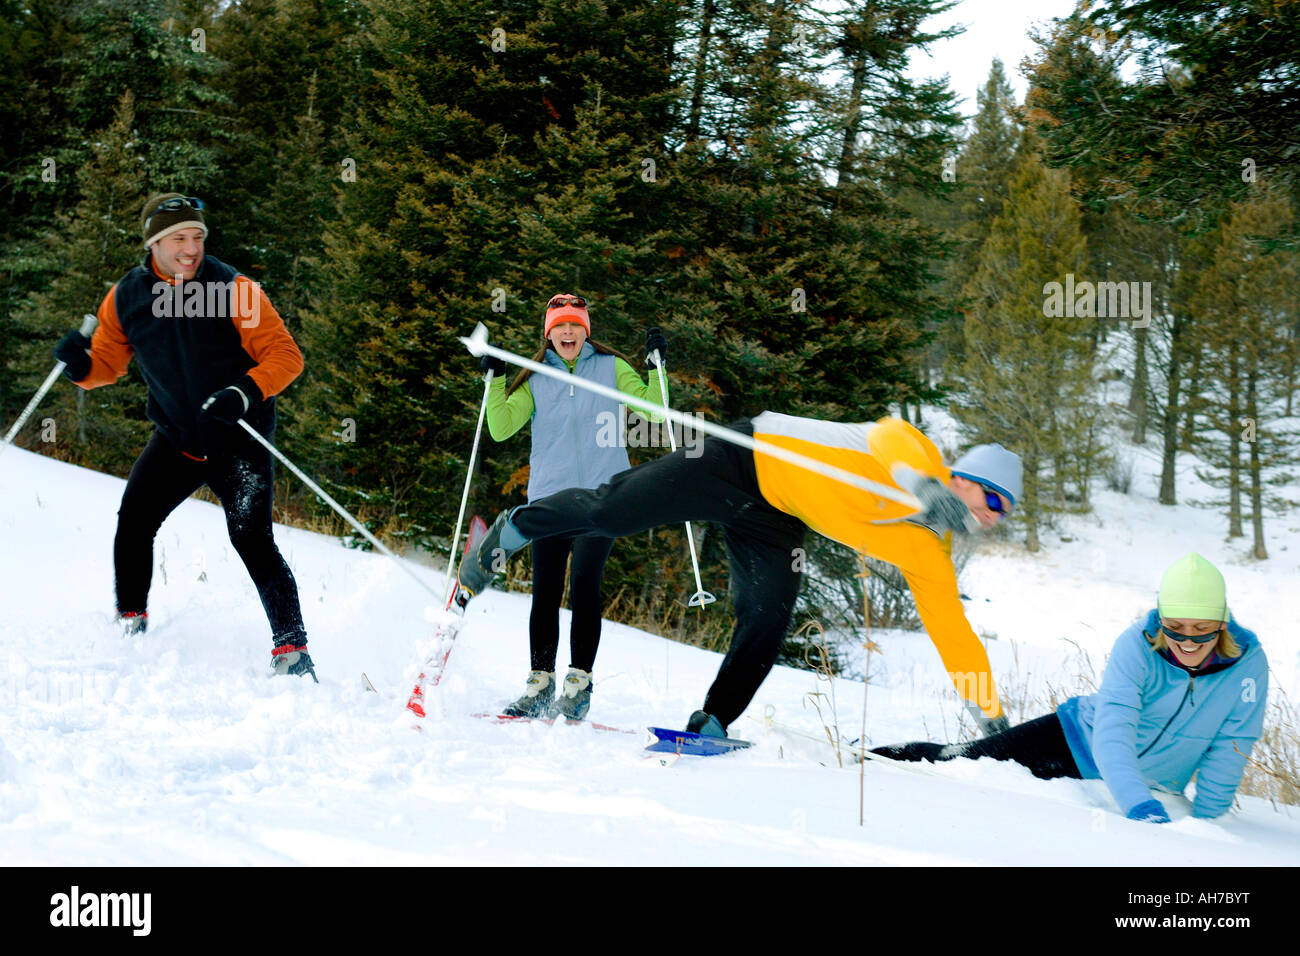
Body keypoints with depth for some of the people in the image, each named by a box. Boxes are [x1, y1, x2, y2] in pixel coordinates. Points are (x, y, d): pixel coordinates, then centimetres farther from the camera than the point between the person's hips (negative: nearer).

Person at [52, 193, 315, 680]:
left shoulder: (233, 290, -14)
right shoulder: (126, 298, -2)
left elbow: (285, 355, -13)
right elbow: (108, 362, 10)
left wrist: (246, 393, -30)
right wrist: (80, 365, -13)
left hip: (238, 439, -4)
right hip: (176, 438, 4)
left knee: (252, 541, -14)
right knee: (133, 521, -8)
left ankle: (292, 650, -7)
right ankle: (130, 624, 12)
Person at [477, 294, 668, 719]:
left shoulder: (611, 368, 8)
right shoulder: (536, 379, 13)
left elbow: (654, 410, 2)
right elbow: (501, 428, 4)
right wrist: (495, 379, -6)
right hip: (549, 497, 2)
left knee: (584, 583, -14)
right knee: (545, 592, 0)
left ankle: (579, 684, -10)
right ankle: (540, 683, 9)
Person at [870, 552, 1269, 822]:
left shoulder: (1248, 663, -25)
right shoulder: (1137, 646, -30)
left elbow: (1228, 752, -16)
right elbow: (1112, 733, -39)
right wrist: (1140, 809, -52)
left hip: (1150, 784, 2)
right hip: (1079, 741, -2)